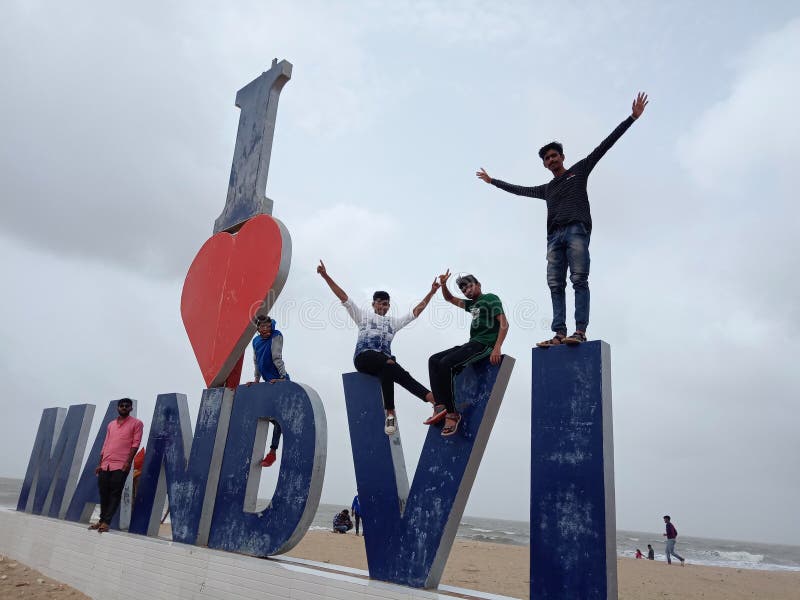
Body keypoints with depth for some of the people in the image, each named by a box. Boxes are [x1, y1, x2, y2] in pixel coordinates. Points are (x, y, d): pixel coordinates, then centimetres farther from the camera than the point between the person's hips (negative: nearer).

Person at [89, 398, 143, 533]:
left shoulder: (136, 423, 2)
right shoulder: (111, 425, 19)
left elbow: (136, 444, -5)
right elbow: (105, 445, 20)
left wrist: (128, 462, -14)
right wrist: (100, 464, 14)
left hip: (121, 465, -5)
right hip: (105, 465, 6)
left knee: (115, 494, -5)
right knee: (103, 492, 8)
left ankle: (106, 522, -3)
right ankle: (102, 520, 19)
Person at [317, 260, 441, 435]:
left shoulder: (393, 321, 30)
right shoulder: (363, 316, 22)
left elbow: (416, 311, 29)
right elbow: (343, 297, 16)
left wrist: (431, 292, 24)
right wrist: (326, 276, 9)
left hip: (384, 363, 3)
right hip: (364, 358, -3)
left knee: (387, 372, -36)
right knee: (389, 363, -35)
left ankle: (390, 413, -45)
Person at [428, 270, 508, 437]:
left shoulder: (491, 298, 0)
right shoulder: (472, 304, 24)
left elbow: (504, 324, -12)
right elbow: (450, 299, 36)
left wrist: (497, 348, -24)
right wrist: (443, 284, 15)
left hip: (484, 344, -9)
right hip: (471, 344, 9)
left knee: (446, 364, -25)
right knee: (434, 360, 1)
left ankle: (452, 412, -21)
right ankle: (440, 407, -12)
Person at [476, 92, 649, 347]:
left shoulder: (579, 170, 18)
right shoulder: (547, 189, 31)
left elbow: (605, 145, 14)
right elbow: (519, 190, 40)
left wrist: (632, 117, 10)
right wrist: (492, 181, 46)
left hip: (576, 230, -5)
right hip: (554, 237, 5)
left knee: (579, 279, -15)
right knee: (555, 285, -7)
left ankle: (580, 331, -23)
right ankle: (559, 334, -13)